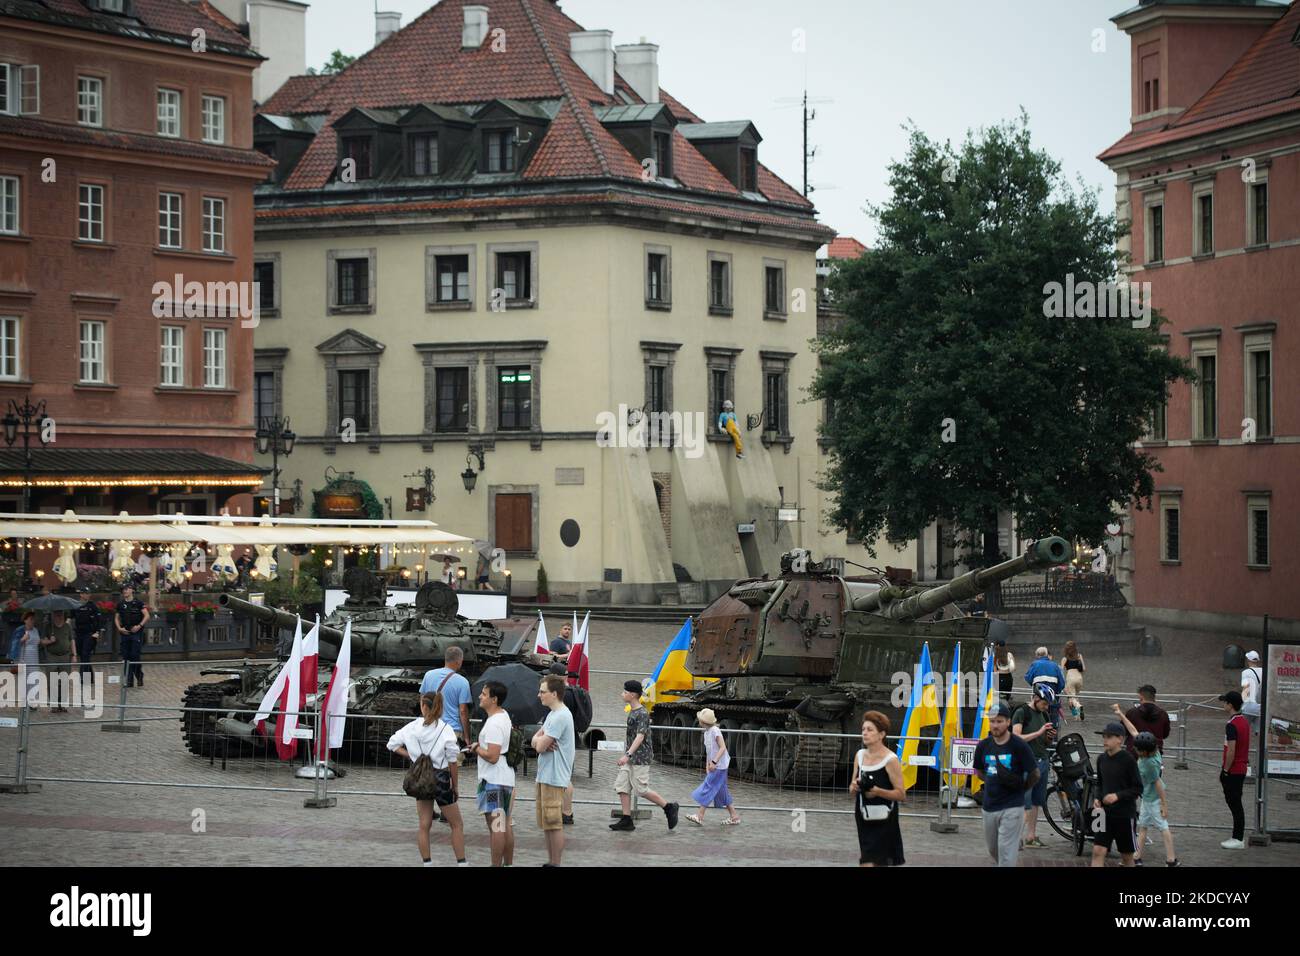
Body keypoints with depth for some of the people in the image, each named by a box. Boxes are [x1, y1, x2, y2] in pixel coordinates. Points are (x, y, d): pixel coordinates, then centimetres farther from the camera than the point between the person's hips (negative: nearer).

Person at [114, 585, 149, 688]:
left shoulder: (138, 603, -1)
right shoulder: (120, 604, 11)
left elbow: (147, 616, -4)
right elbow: (116, 618, 17)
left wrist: (139, 626, -14)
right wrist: (119, 628, 0)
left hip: (136, 633, -4)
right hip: (125, 633, 4)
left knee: (135, 655, -11)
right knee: (126, 657, 2)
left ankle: (140, 676, 8)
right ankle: (129, 680, 7)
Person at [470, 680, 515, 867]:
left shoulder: (493, 724, -20)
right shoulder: (504, 715, 11)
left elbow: (492, 756, -25)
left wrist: (476, 748, -9)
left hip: (493, 781, -10)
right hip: (507, 779, 10)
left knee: (496, 826, -7)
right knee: (506, 825, 15)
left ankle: (496, 865, -6)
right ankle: (509, 863, 20)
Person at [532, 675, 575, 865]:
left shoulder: (560, 717, -17)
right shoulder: (553, 714, 16)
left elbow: (540, 746, -19)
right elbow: (535, 741, 12)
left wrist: (540, 741, 3)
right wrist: (542, 741, -9)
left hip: (554, 778, -10)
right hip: (545, 776, 10)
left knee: (554, 824, -5)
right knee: (547, 824, 14)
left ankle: (555, 863, -2)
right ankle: (550, 861, 21)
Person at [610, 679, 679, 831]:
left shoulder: (642, 714, -15)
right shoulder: (632, 712, 14)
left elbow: (640, 736, -23)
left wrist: (628, 754, -31)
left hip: (640, 758, -9)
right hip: (630, 758, 9)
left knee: (641, 789, -6)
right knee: (621, 786, 2)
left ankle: (669, 807, 8)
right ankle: (626, 820, 3)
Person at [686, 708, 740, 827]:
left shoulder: (715, 731, -16)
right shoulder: (706, 732, 12)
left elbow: (722, 748, -21)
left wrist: (714, 762, -27)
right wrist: (707, 766, 16)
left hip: (719, 766, -10)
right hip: (715, 767, 10)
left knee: (708, 788, -9)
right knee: (722, 791, 11)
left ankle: (700, 816, -8)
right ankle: (734, 816, 15)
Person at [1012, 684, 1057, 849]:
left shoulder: (1043, 715, 15)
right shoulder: (1022, 712, -7)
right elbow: (1016, 738, -16)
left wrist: (1051, 737, 0)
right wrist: (1039, 732, -20)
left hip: (1042, 761, 8)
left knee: (1036, 802, 9)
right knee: (1024, 803, -11)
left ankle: (1031, 837, 14)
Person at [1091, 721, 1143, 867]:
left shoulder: (1128, 760, -11)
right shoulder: (1101, 759, 4)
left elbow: (1138, 789, -10)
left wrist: (1118, 796, -22)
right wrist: (1097, 798, -2)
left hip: (1125, 814, -4)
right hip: (1105, 813, 4)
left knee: (1127, 856, 10)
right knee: (1098, 851, -8)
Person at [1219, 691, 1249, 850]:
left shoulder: (1232, 725, -19)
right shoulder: (1245, 721, 11)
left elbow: (1231, 751, -22)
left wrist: (1225, 771, -15)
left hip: (1232, 771, -9)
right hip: (1242, 769, 9)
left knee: (1234, 804, -5)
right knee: (1235, 803, 14)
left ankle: (1238, 839, -2)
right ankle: (1238, 837, 18)